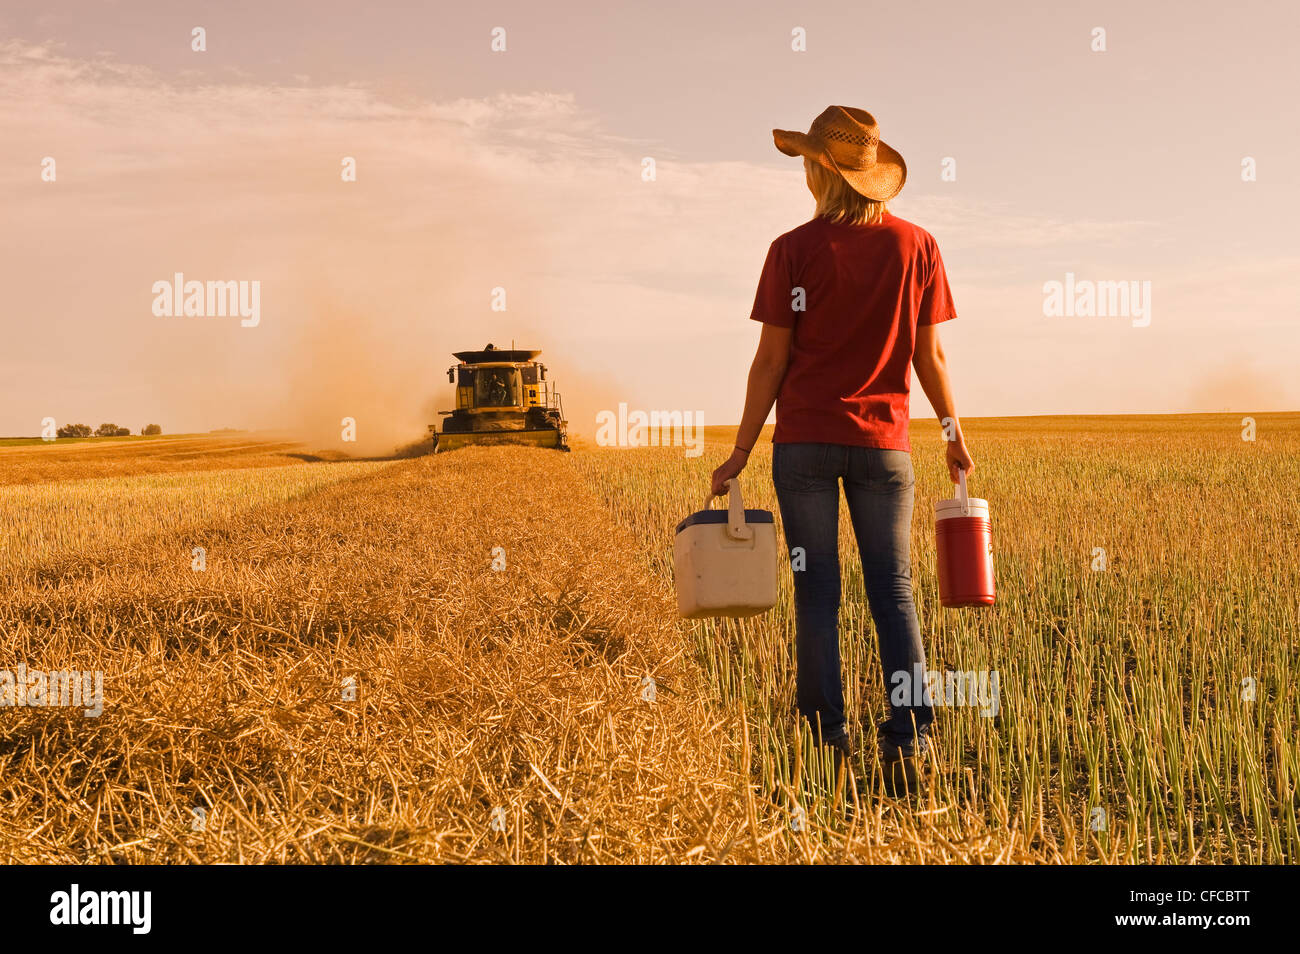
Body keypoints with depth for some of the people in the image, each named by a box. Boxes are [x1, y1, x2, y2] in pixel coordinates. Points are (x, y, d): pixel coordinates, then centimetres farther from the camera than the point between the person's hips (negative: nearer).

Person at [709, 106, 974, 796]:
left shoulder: (793, 251, -5)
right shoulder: (916, 246, 2)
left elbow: (772, 360, -6)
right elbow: (929, 357, 4)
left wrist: (740, 453, 0)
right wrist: (954, 433, 18)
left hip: (805, 441, -1)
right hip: (883, 441, 2)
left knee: (817, 594, 6)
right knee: (893, 592, 6)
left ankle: (830, 744, 10)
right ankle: (909, 739, -3)